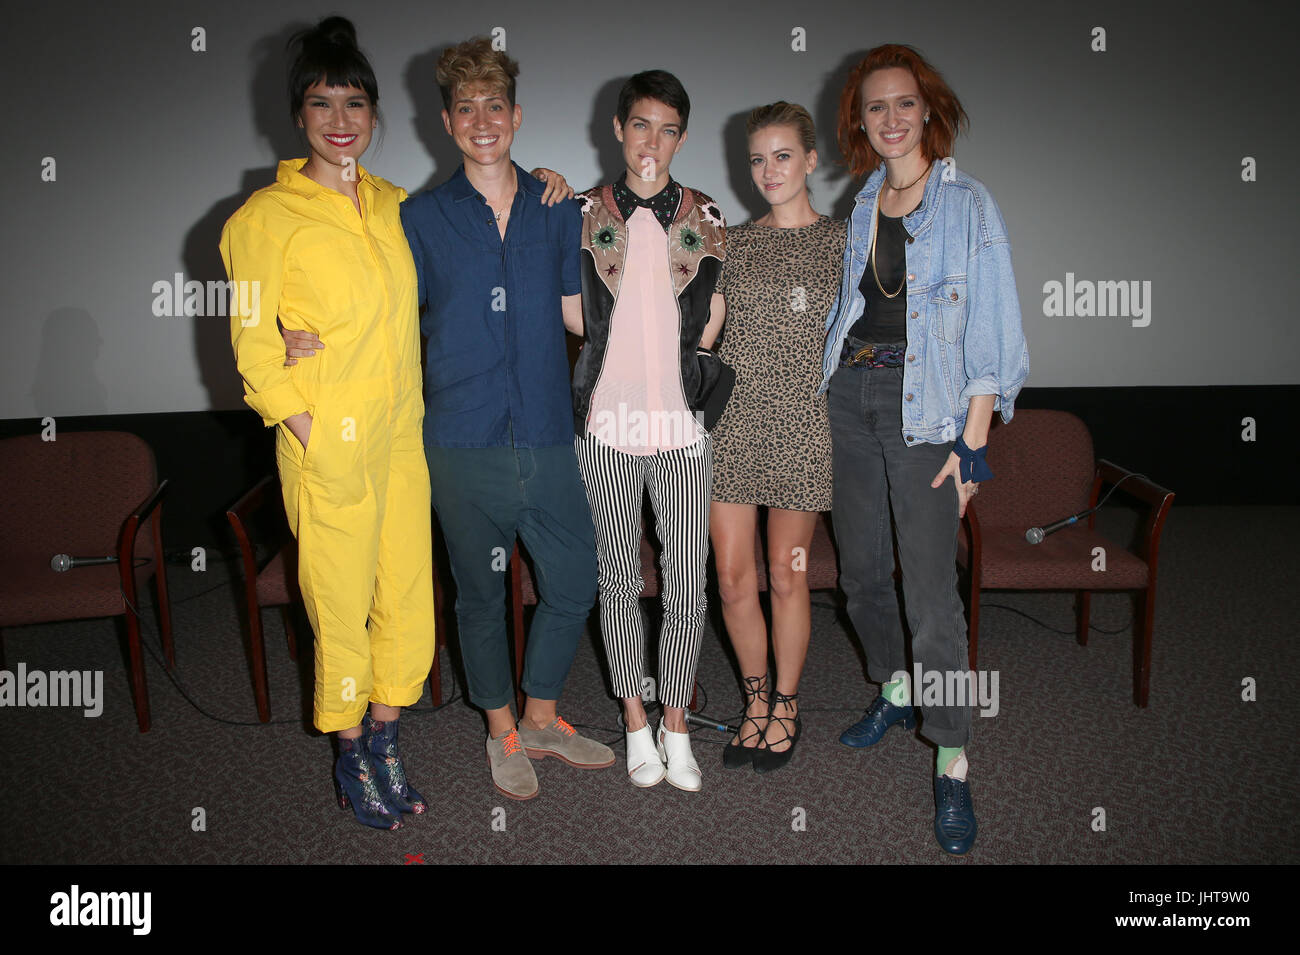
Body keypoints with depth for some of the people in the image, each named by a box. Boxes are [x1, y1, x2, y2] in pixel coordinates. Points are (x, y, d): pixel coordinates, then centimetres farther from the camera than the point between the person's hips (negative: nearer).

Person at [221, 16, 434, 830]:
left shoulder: (393, 204, 10)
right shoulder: (268, 215, -6)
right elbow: (255, 345, -5)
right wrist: (306, 428, -11)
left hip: (404, 433, 5)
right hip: (329, 442, -5)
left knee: (409, 594, 11)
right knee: (341, 603, 5)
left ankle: (386, 739, 30)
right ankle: (350, 753, 26)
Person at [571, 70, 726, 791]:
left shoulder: (704, 218, 8)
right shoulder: (586, 213, 6)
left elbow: (711, 322, 11)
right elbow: (578, 318, 7)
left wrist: (674, 366, 2)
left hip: (683, 429, 1)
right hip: (606, 428, 0)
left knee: (688, 584, 2)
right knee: (619, 582, 8)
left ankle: (676, 726, 20)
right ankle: (637, 725, 24)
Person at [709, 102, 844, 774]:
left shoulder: (841, 241, 3)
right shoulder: (732, 241, 11)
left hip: (802, 426, -2)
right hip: (730, 423, 3)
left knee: (787, 577, 7)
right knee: (732, 577, 4)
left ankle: (786, 707, 27)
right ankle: (755, 700, 26)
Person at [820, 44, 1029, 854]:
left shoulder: (967, 202, -2)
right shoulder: (862, 205, 14)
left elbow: (991, 329, -7)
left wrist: (973, 440, -14)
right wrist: (832, 379, 10)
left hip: (925, 405, -5)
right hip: (849, 394, 6)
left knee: (931, 592, -9)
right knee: (861, 567, 13)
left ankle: (953, 766, 4)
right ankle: (896, 692, 37)